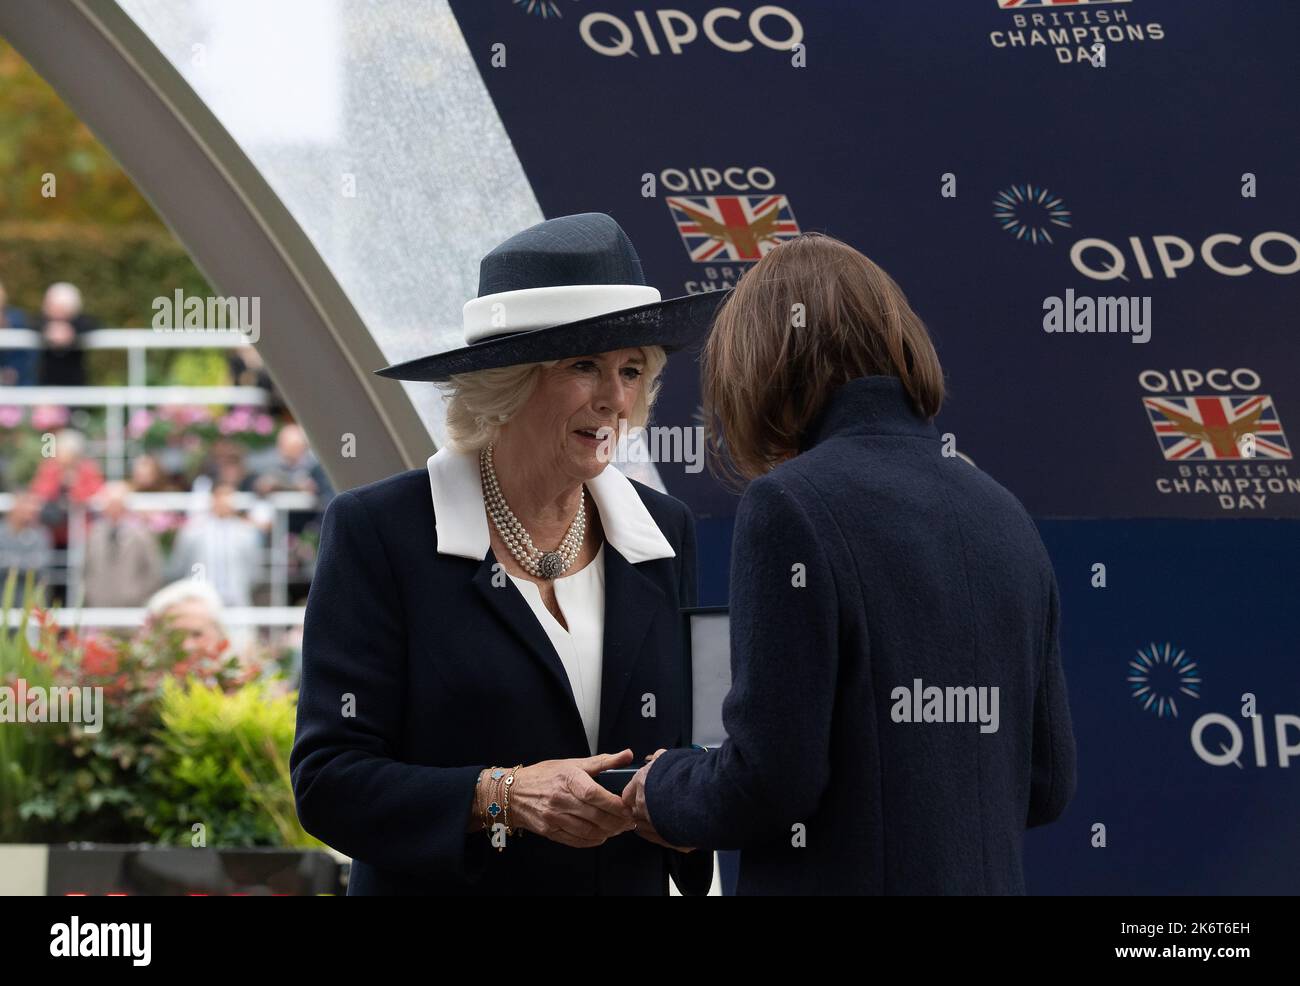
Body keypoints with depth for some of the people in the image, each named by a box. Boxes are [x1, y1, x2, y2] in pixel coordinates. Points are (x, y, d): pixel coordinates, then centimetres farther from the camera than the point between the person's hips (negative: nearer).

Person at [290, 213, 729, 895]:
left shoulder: (665, 531, 4)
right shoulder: (378, 531, -9)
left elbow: (683, 737, 11)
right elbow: (328, 780, -13)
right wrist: (501, 795, -25)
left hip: (633, 884, 4)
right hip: (437, 888, -4)